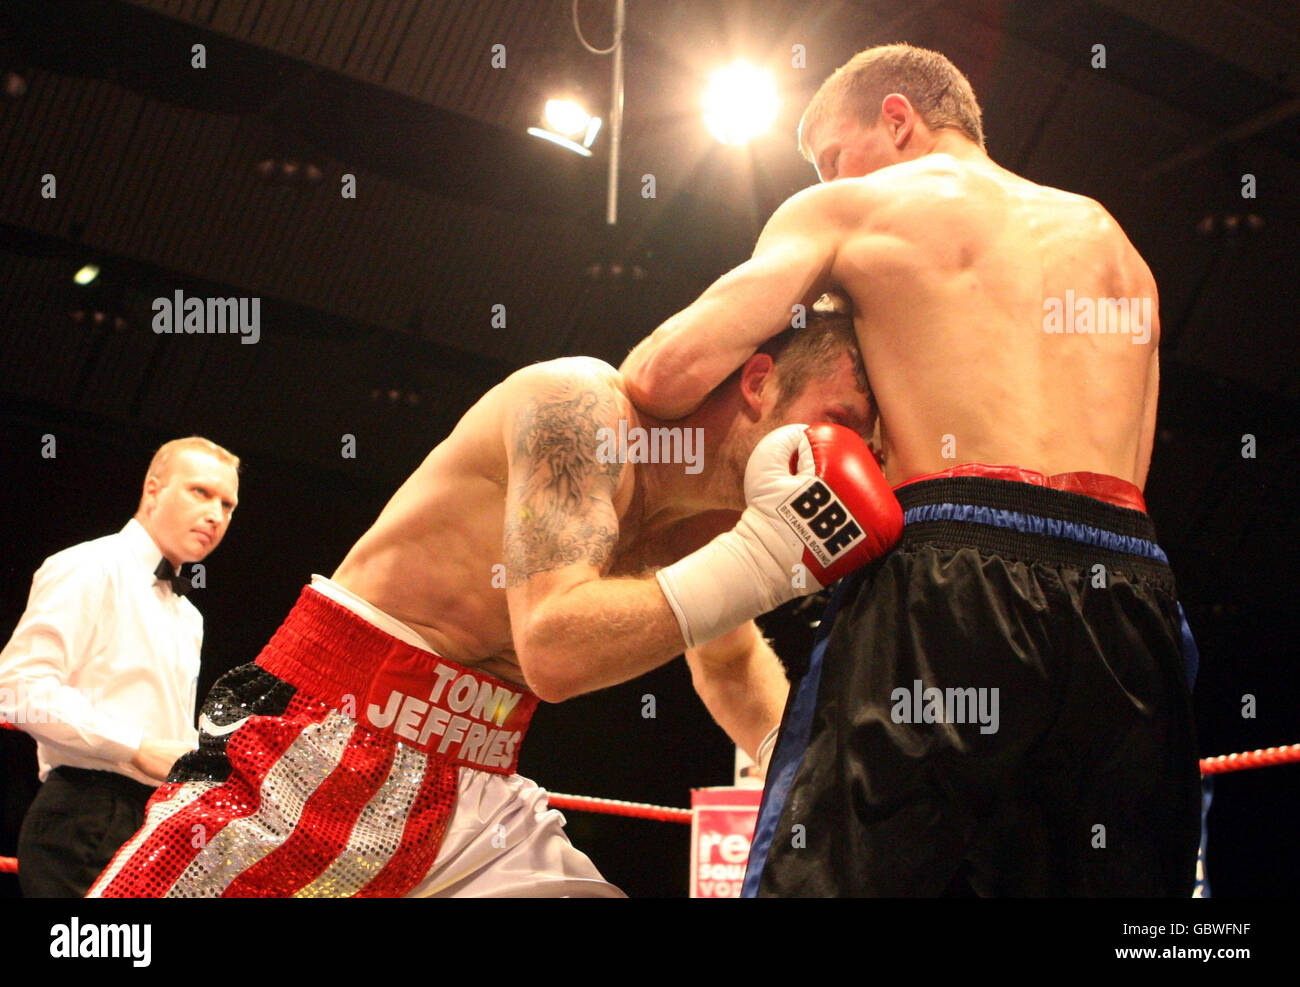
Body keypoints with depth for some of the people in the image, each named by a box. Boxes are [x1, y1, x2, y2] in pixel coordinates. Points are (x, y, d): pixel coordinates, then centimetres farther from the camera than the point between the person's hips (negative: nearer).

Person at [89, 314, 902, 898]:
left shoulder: (712, 519, 5)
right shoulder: (581, 404, -19)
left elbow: (731, 659, 27)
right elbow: (555, 647, -30)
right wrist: (761, 557, -29)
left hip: (478, 788, 8)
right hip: (328, 745, -8)